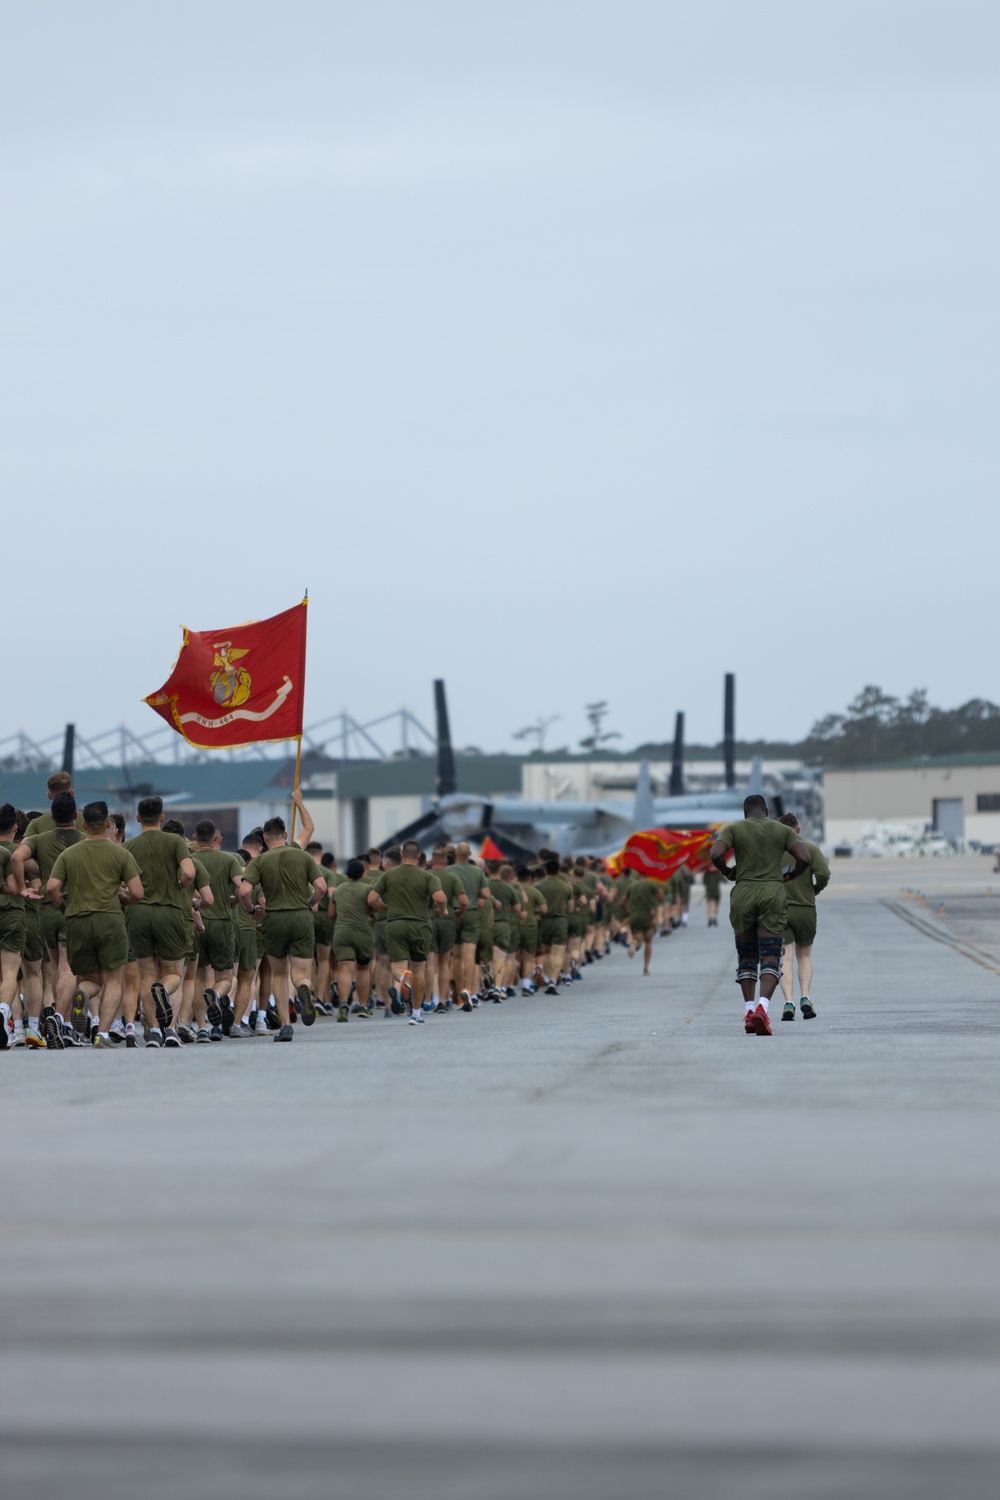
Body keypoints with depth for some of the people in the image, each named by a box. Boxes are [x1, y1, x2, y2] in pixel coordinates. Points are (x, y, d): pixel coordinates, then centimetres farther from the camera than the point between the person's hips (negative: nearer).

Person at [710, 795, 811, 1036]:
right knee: (771, 958, -6)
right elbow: (805, 858, -4)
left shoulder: (733, 829, 6)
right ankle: (762, 1007, -28)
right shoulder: (783, 830, 9)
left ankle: (749, 1010, 9)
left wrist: (727, 873, 6)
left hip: (743, 893, 1)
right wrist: (788, 877, 13)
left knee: (746, 957, 16)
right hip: (772, 894, -1)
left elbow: (715, 854, -12)